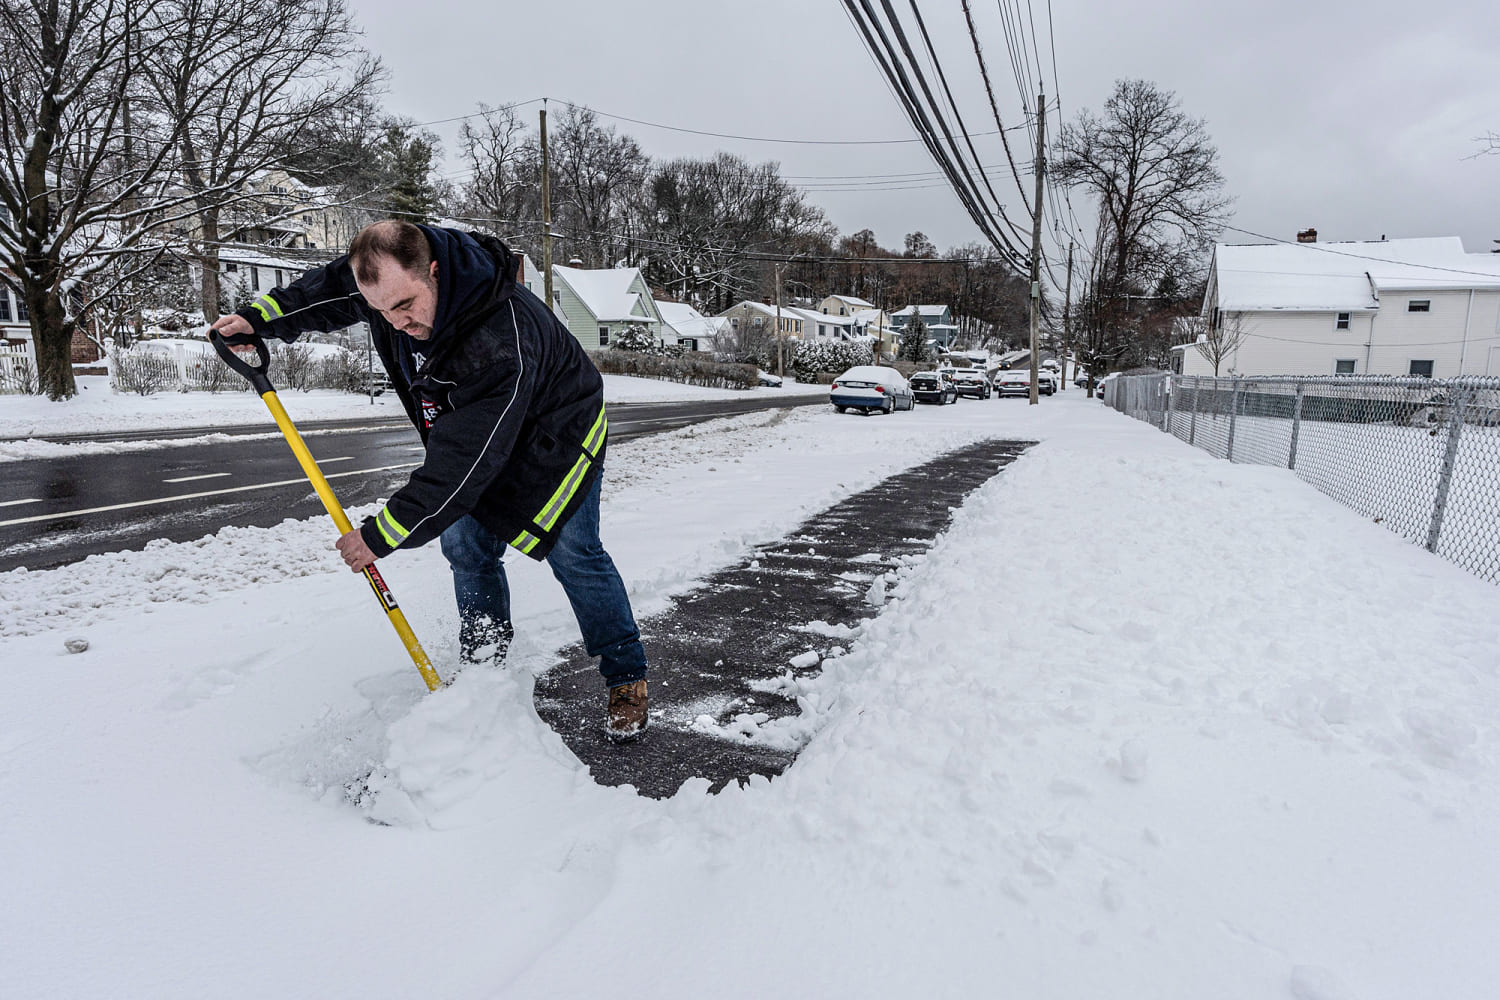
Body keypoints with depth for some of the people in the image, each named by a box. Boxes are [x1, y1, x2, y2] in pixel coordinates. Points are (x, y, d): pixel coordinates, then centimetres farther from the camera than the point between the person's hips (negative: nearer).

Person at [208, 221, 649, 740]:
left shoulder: (504, 342, -43)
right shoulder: (388, 272, -18)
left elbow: (463, 464, -41)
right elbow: (327, 289, 9)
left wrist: (382, 535, -35)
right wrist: (259, 317, 1)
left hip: (553, 434, -7)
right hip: (473, 433, 8)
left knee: (573, 556, -7)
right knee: (465, 546, 6)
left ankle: (627, 677, 7)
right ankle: (485, 669, 24)